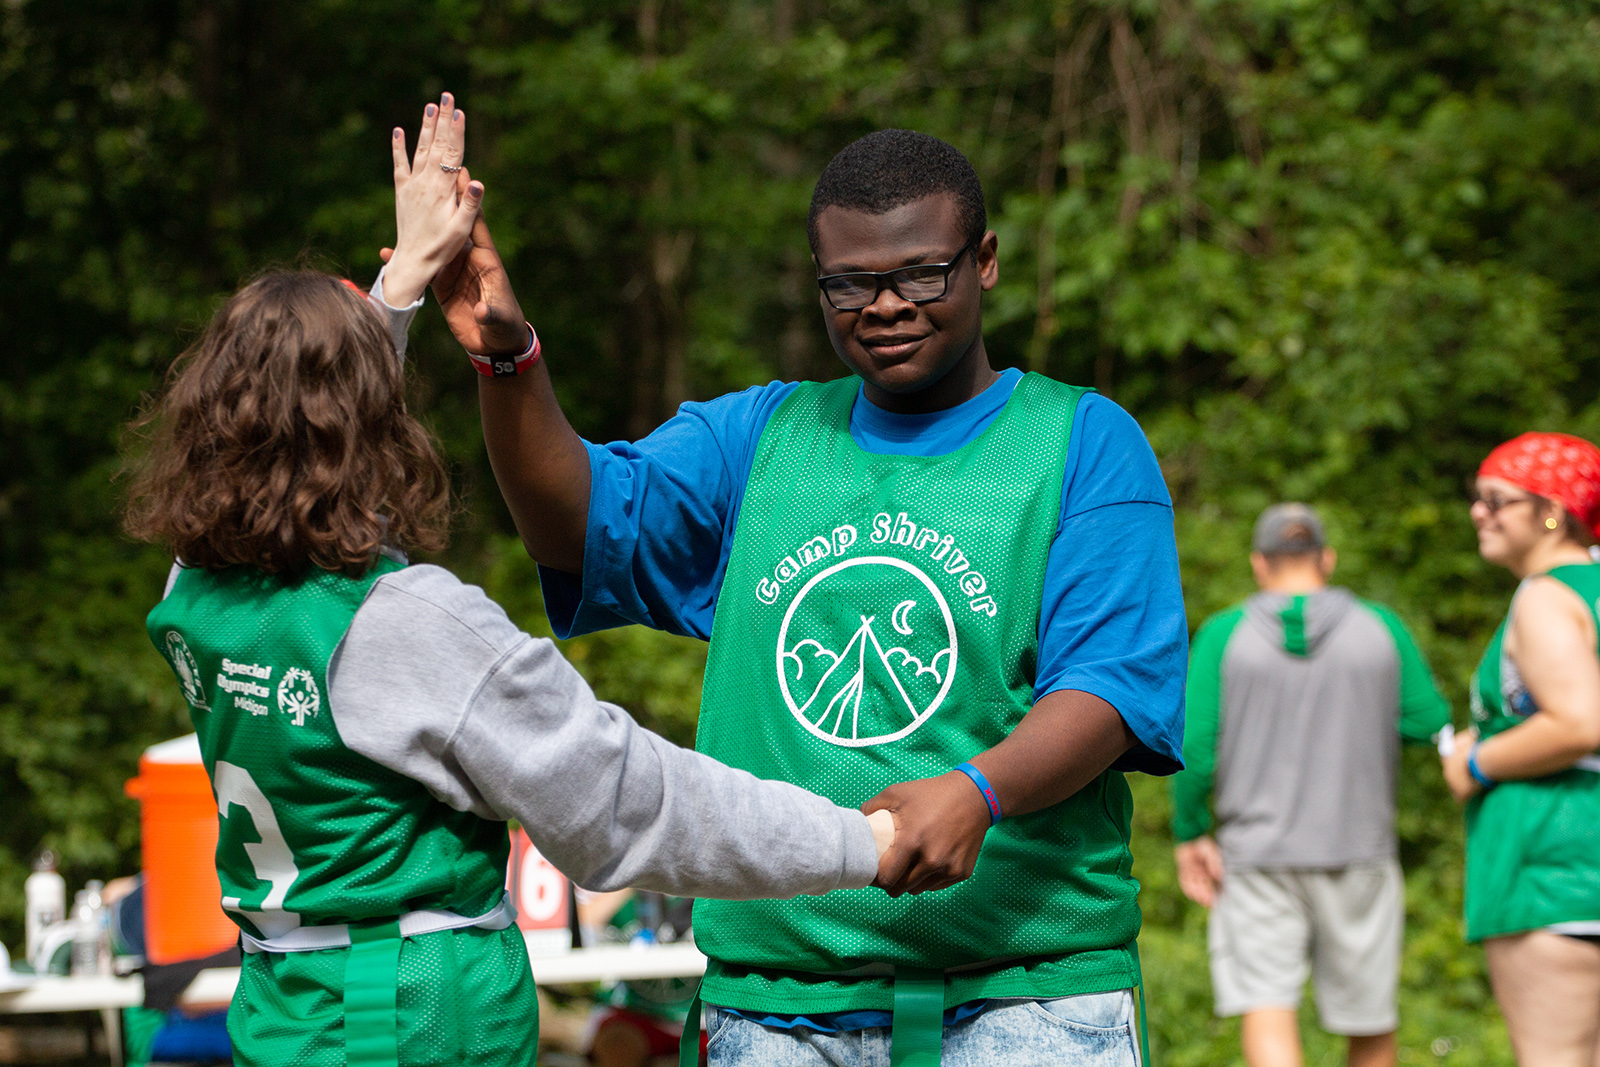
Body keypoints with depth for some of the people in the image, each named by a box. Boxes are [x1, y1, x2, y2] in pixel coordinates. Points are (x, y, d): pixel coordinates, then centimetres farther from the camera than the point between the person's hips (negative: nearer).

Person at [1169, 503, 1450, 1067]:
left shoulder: (1223, 635, -2)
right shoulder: (1381, 629, 1)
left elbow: (1195, 746, -7)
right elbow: (1430, 723, 4)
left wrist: (1190, 834, 5)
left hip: (1258, 856, -1)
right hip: (1358, 852, 1)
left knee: (1266, 1010, -8)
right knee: (1370, 1019, 15)